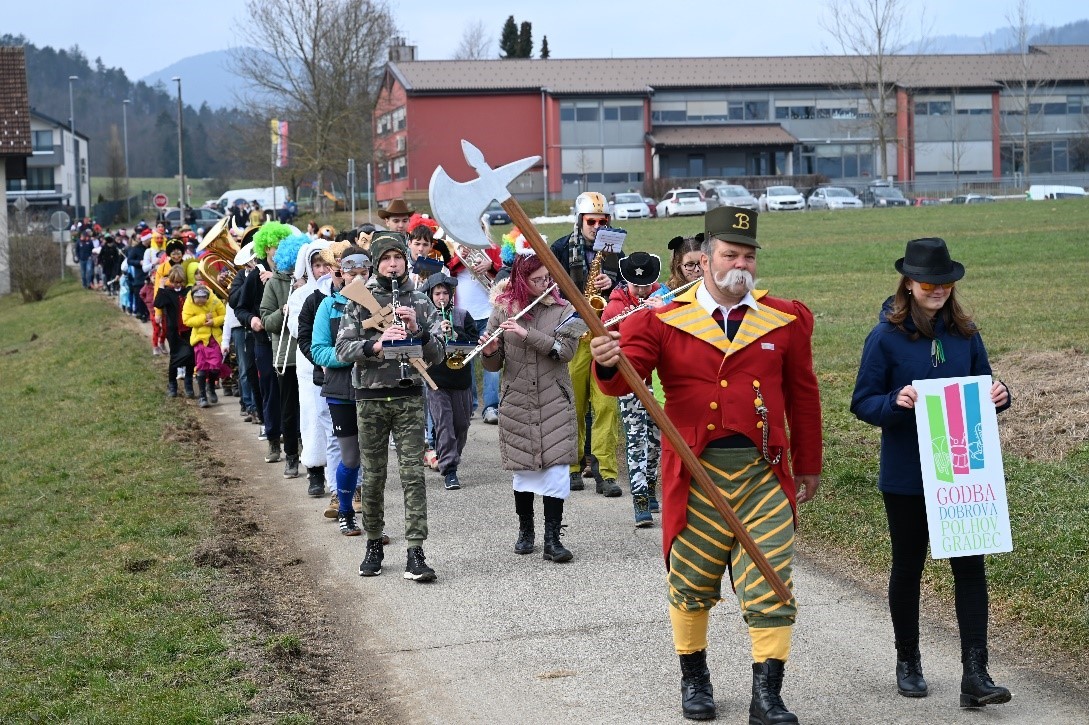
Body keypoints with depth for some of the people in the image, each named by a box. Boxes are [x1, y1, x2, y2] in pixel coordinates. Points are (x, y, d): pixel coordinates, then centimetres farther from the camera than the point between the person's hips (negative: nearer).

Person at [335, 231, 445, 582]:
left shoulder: (421, 303, 6)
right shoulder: (359, 303, 4)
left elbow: (437, 354, 2)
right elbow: (343, 349, -6)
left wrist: (416, 329, -15)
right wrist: (377, 344, -22)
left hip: (409, 397, 0)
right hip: (370, 398, 0)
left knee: (413, 474, -6)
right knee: (373, 476, 8)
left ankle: (415, 553, -6)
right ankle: (374, 545, 23)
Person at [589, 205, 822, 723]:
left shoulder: (786, 321, 7)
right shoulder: (664, 321, -1)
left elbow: (803, 396, 15)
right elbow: (625, 379, -13)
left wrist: (808, 465, 18)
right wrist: (608, 364, -37)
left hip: (765, 472, 1)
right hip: (696, 474, -1)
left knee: (770, 588, -1)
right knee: (691, 584, 12)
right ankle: (694, 678, 31)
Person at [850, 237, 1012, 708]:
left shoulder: (965, 334, 4)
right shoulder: (885, 337, -8)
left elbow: (982, 388, 13)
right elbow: (862, 403, -7)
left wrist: (998, 397, -9)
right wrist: (896, 403, -26)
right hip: (906, 475, -3)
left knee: (970, 566, -3)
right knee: (907, 567, 12)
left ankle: (975, 675, 0)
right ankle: (907, 663, 29)